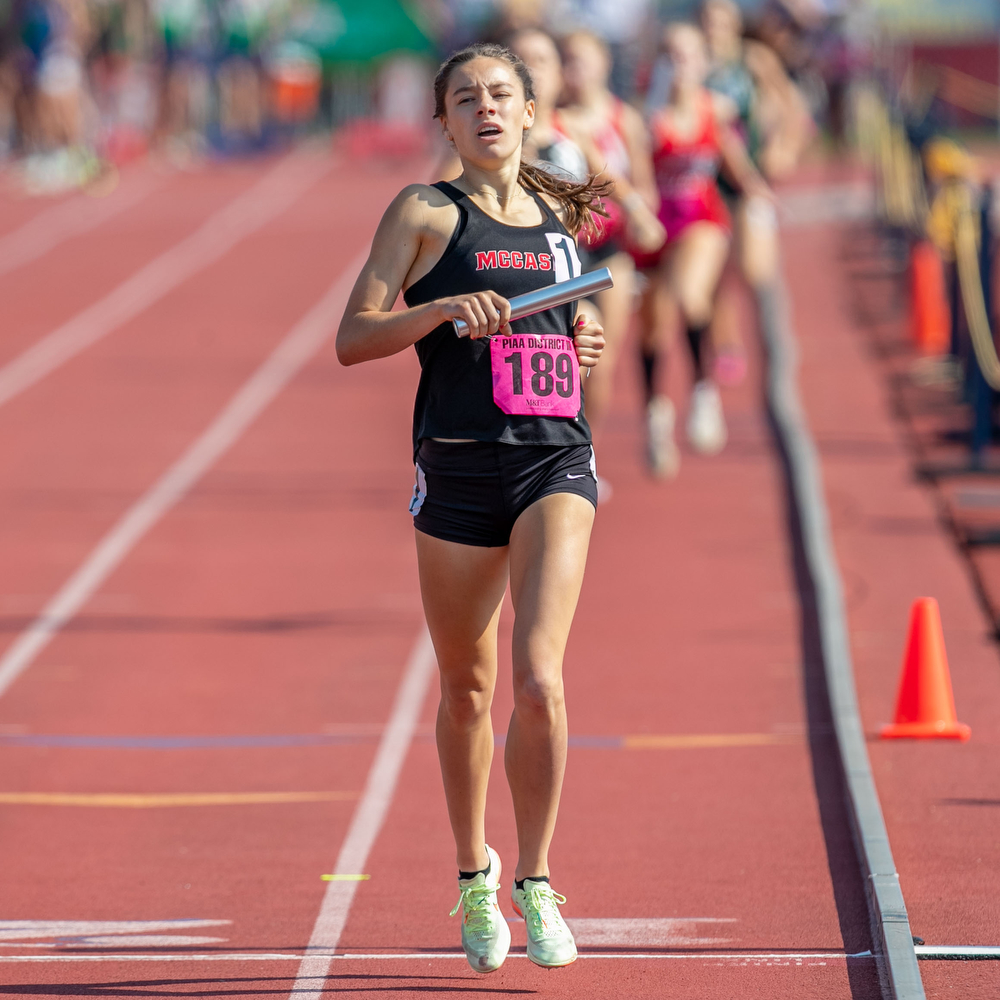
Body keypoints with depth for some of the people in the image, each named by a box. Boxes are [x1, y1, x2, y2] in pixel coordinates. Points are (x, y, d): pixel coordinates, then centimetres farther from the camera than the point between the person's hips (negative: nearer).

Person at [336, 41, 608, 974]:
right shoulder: (425, 212, 1)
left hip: (556, 460, 2)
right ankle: (473, 874, 32)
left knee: (538, 679, -15)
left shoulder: (557, 215, 14)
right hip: (459, 468, -1)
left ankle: (536, 882, -3)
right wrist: (443, 308, -20)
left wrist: (581, 343, 8)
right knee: (467, 689, 10)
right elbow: (353, 339, -5)